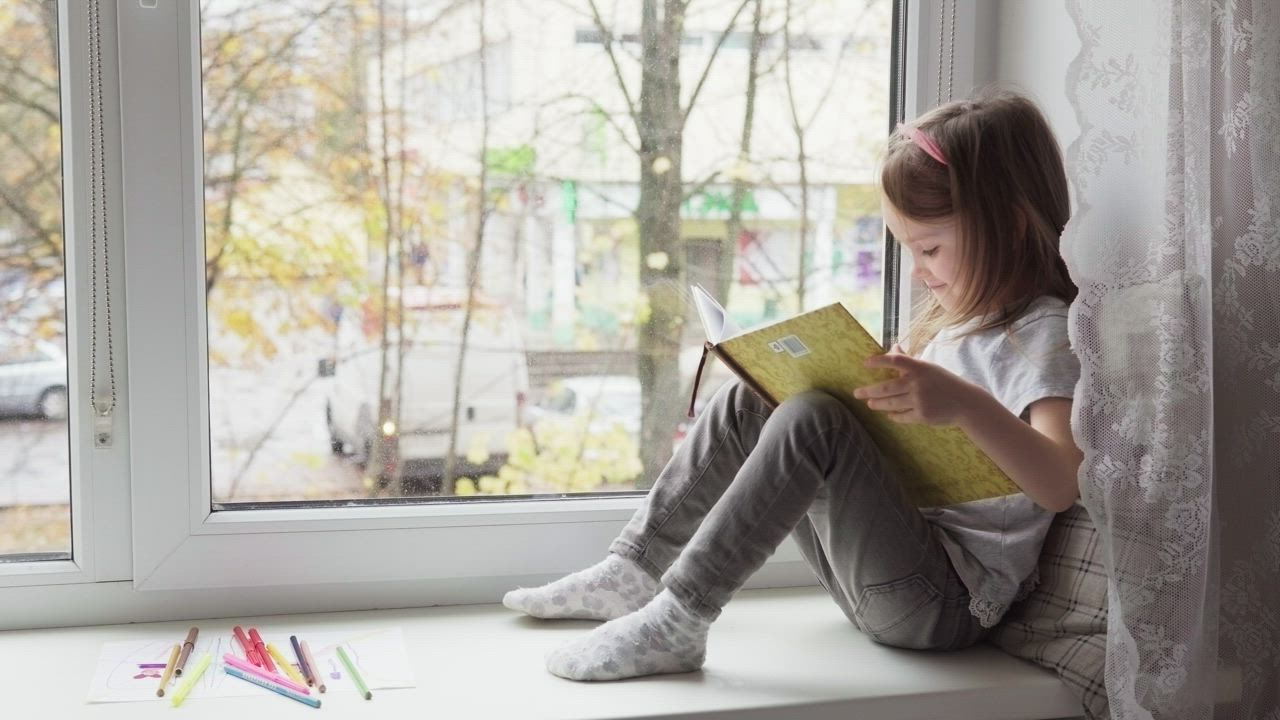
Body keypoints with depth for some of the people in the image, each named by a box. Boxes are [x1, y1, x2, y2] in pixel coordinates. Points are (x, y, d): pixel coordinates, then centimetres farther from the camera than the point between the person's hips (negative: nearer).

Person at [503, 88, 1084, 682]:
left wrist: (965, 403, -43)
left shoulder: (1042, 333, -12)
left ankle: (676, 623, -25)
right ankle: (634, 574, 5)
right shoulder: (958, 317, 17)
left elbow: (1061, 485, -29)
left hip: (949, 601, -9)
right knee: (744, 404, 6)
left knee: (809, 423, -30)